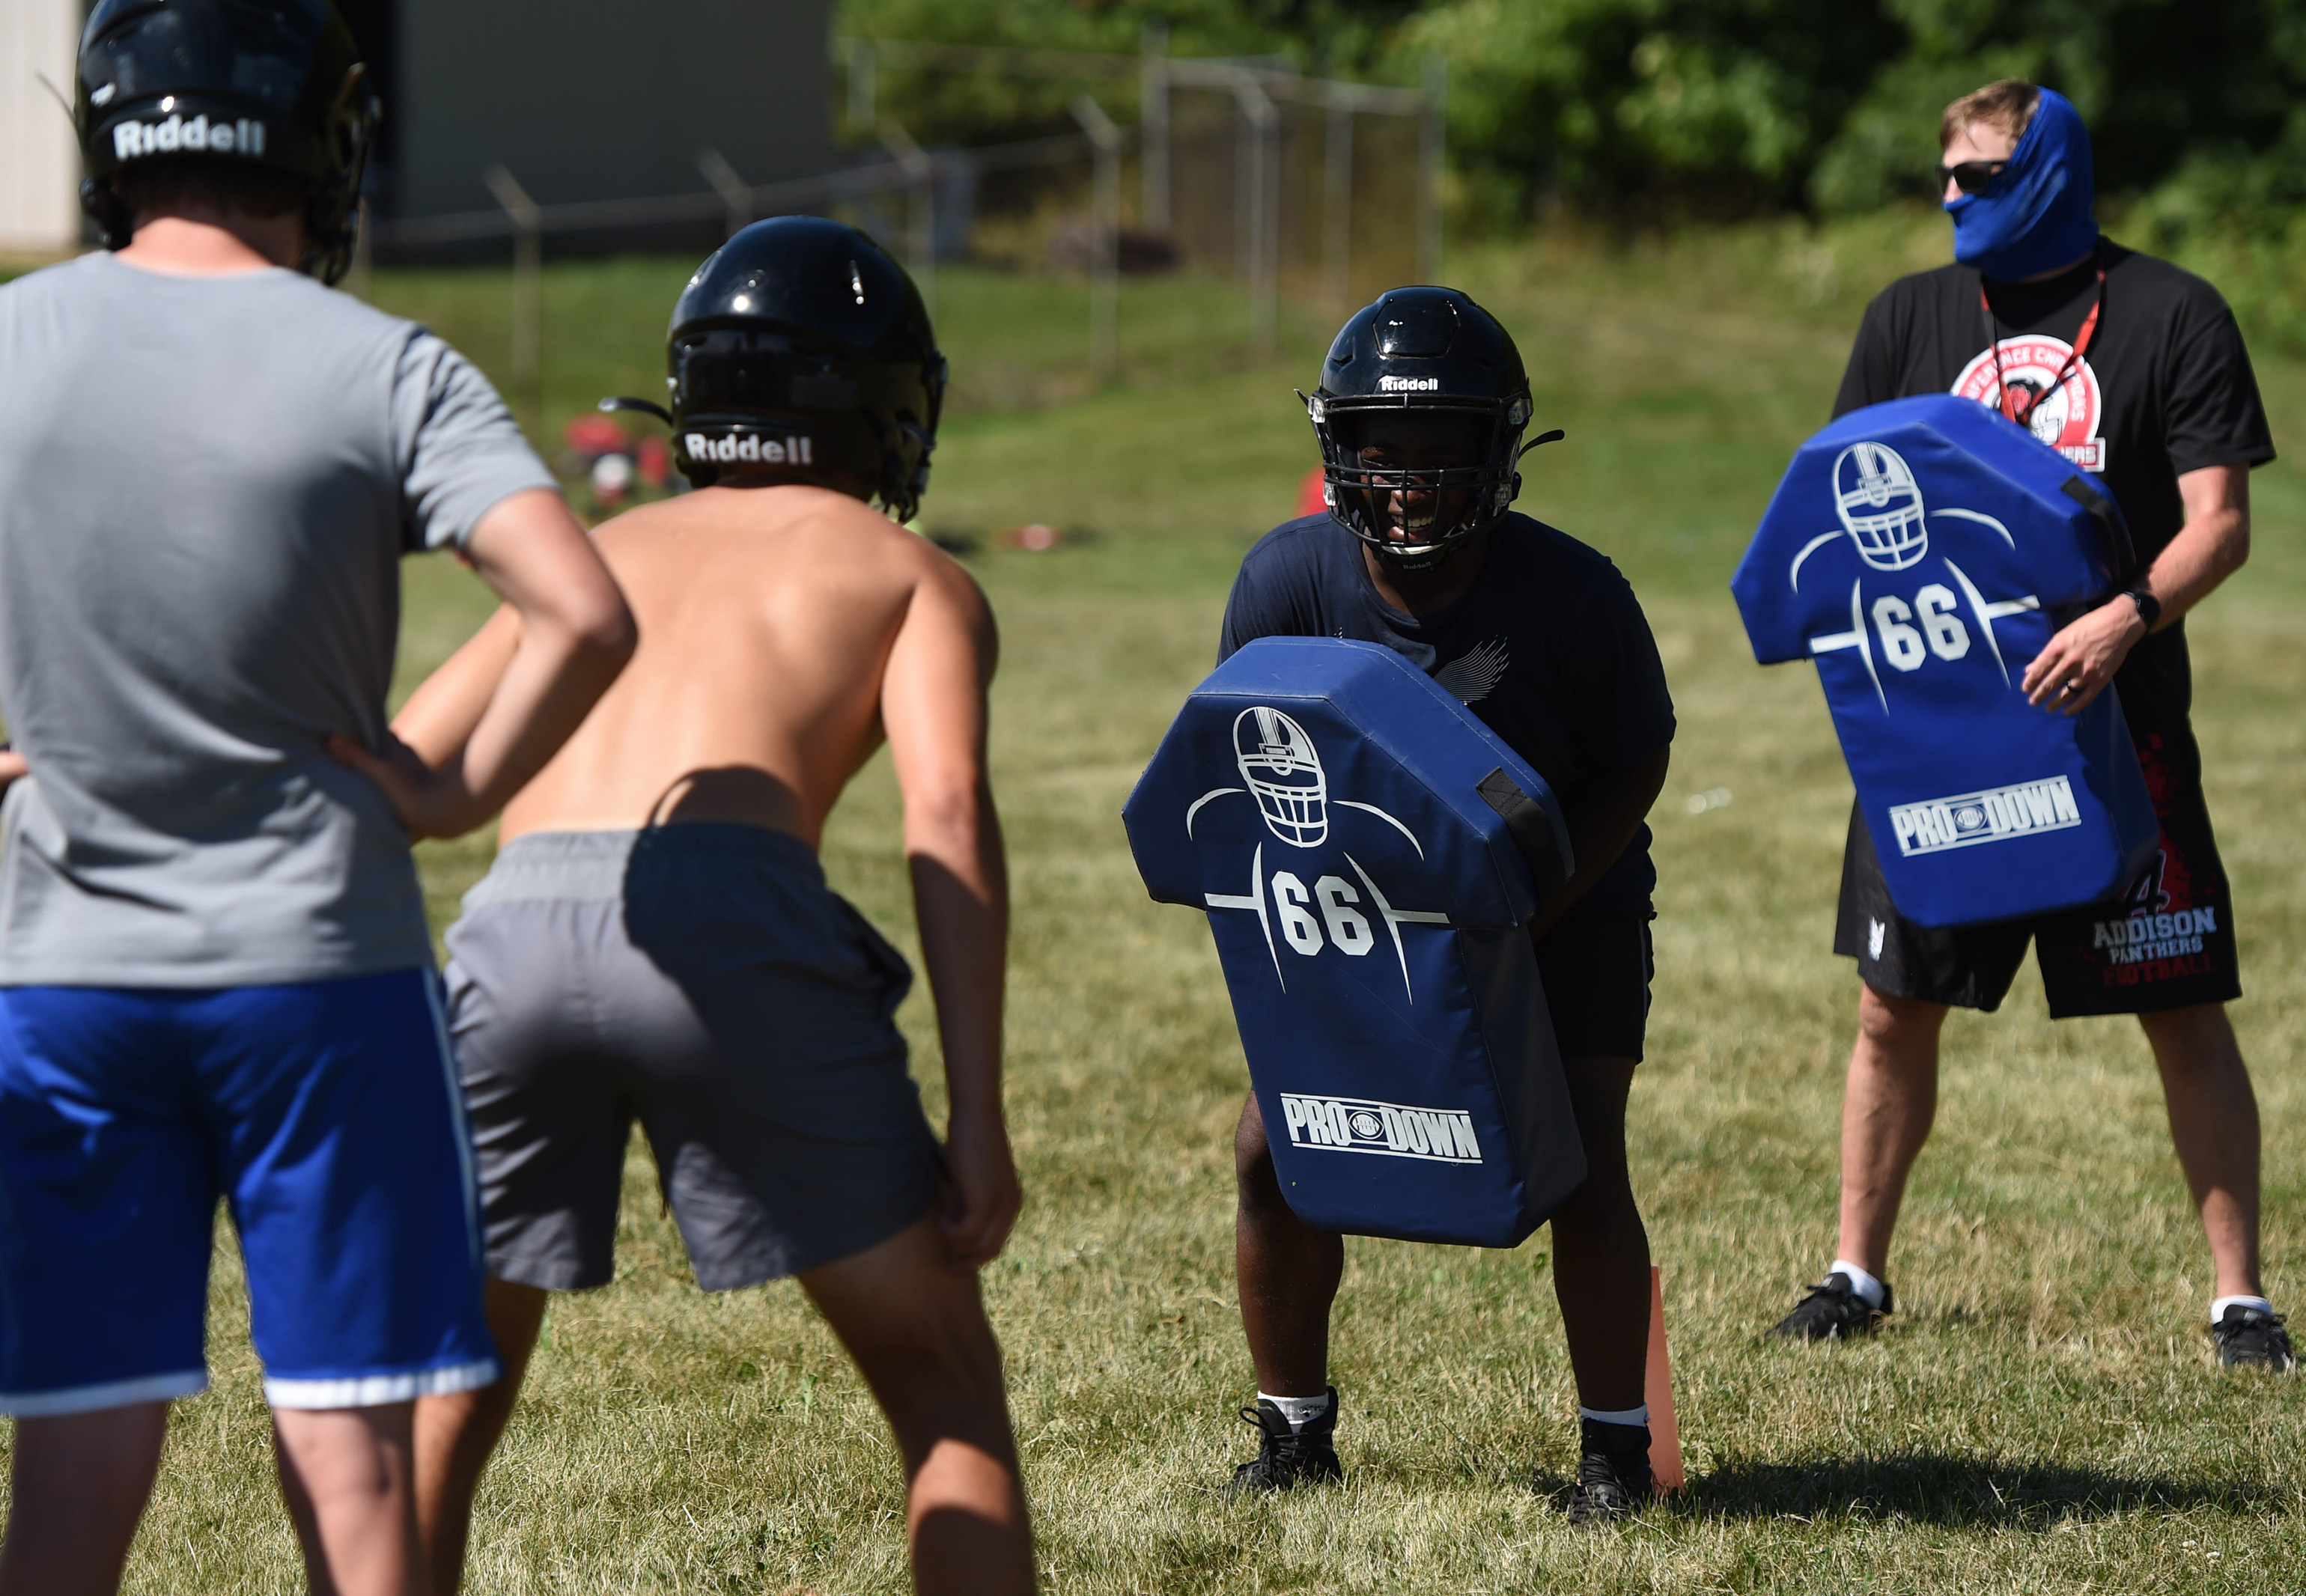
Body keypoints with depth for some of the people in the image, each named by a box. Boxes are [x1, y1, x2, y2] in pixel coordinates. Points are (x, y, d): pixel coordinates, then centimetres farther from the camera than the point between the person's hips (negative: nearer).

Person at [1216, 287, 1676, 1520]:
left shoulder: (1569, 594, -26)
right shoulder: (1290, 579, -19)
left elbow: (1633, 766, -12)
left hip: (1563, 906, -3)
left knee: (1581, 1167, -14)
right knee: (1273, 1151, -5)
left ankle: (1616, 1448, 3)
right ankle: (1295, 1429, 14)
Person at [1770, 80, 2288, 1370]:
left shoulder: (2175, 316, -1)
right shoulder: (1913, 317, 10)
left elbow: (2220, 523, -7)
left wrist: (2128, 618, -24)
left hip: (2116, 722, -3)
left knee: (2185, 1015, -1)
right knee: (1896, 1008, 7)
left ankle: (2242, 1297, 7)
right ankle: (1858, 1274, 22)